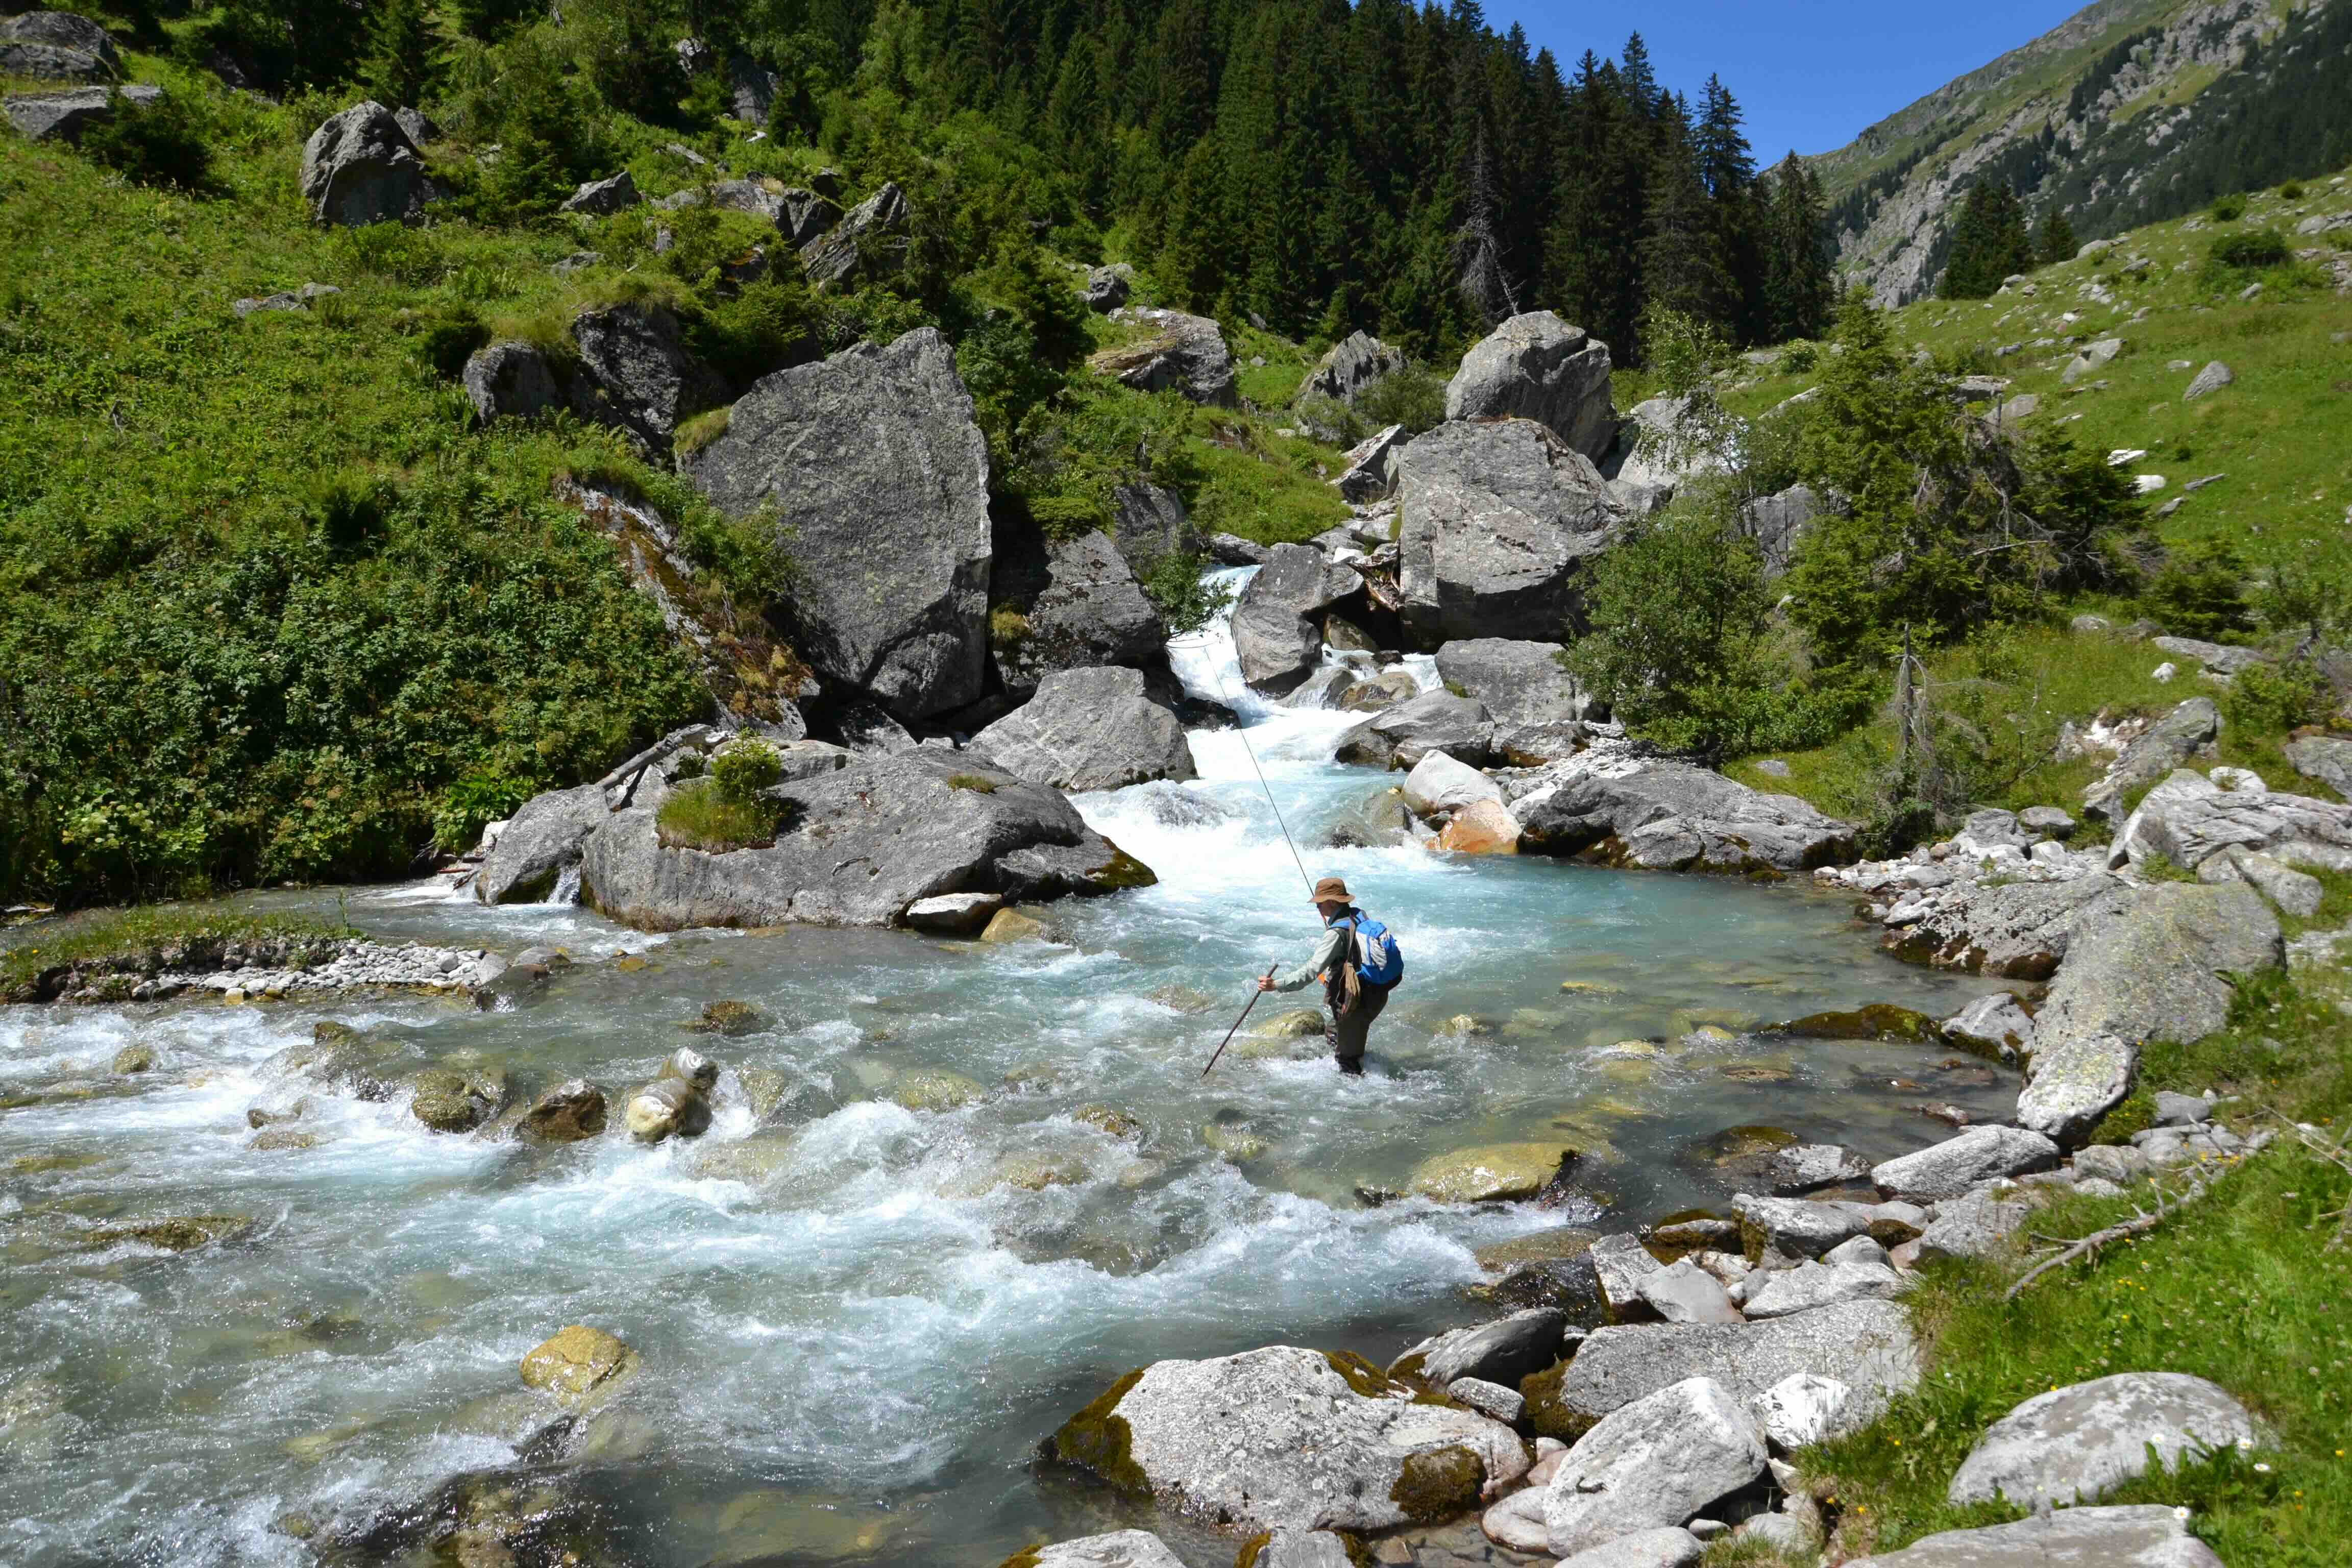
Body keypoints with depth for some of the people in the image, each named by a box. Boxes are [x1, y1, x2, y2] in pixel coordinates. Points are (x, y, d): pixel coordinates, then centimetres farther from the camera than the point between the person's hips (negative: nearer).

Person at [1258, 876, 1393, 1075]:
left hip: (1356, 1003, -10)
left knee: (1349, 1060, 6)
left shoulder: (1336, 933, -25)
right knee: (1332, 1031, 31)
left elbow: (1312, 970, -34)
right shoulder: (1359, 916, 1)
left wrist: (1276, 985, -39)